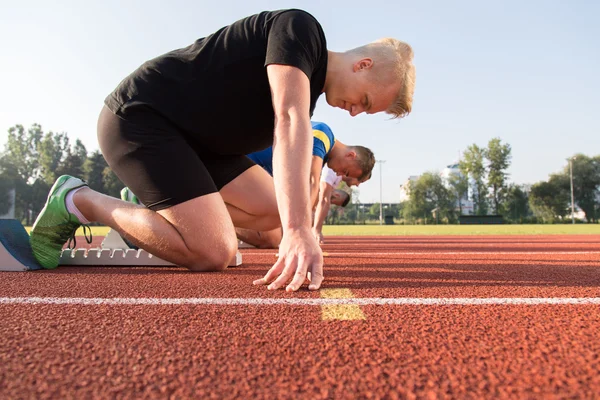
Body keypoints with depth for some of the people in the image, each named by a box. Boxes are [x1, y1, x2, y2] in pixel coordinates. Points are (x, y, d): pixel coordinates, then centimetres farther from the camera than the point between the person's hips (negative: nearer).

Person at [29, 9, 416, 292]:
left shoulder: (308, 85, 11)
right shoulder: (302, 28, -16)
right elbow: (289, 123, -31)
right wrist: (298, 231, -39)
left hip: (194, 136, 9)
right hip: (139, 115, -9)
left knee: (272, 210, 0)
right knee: (213, 253, -18)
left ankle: (154, 213, 10)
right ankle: (78, 201, -1)